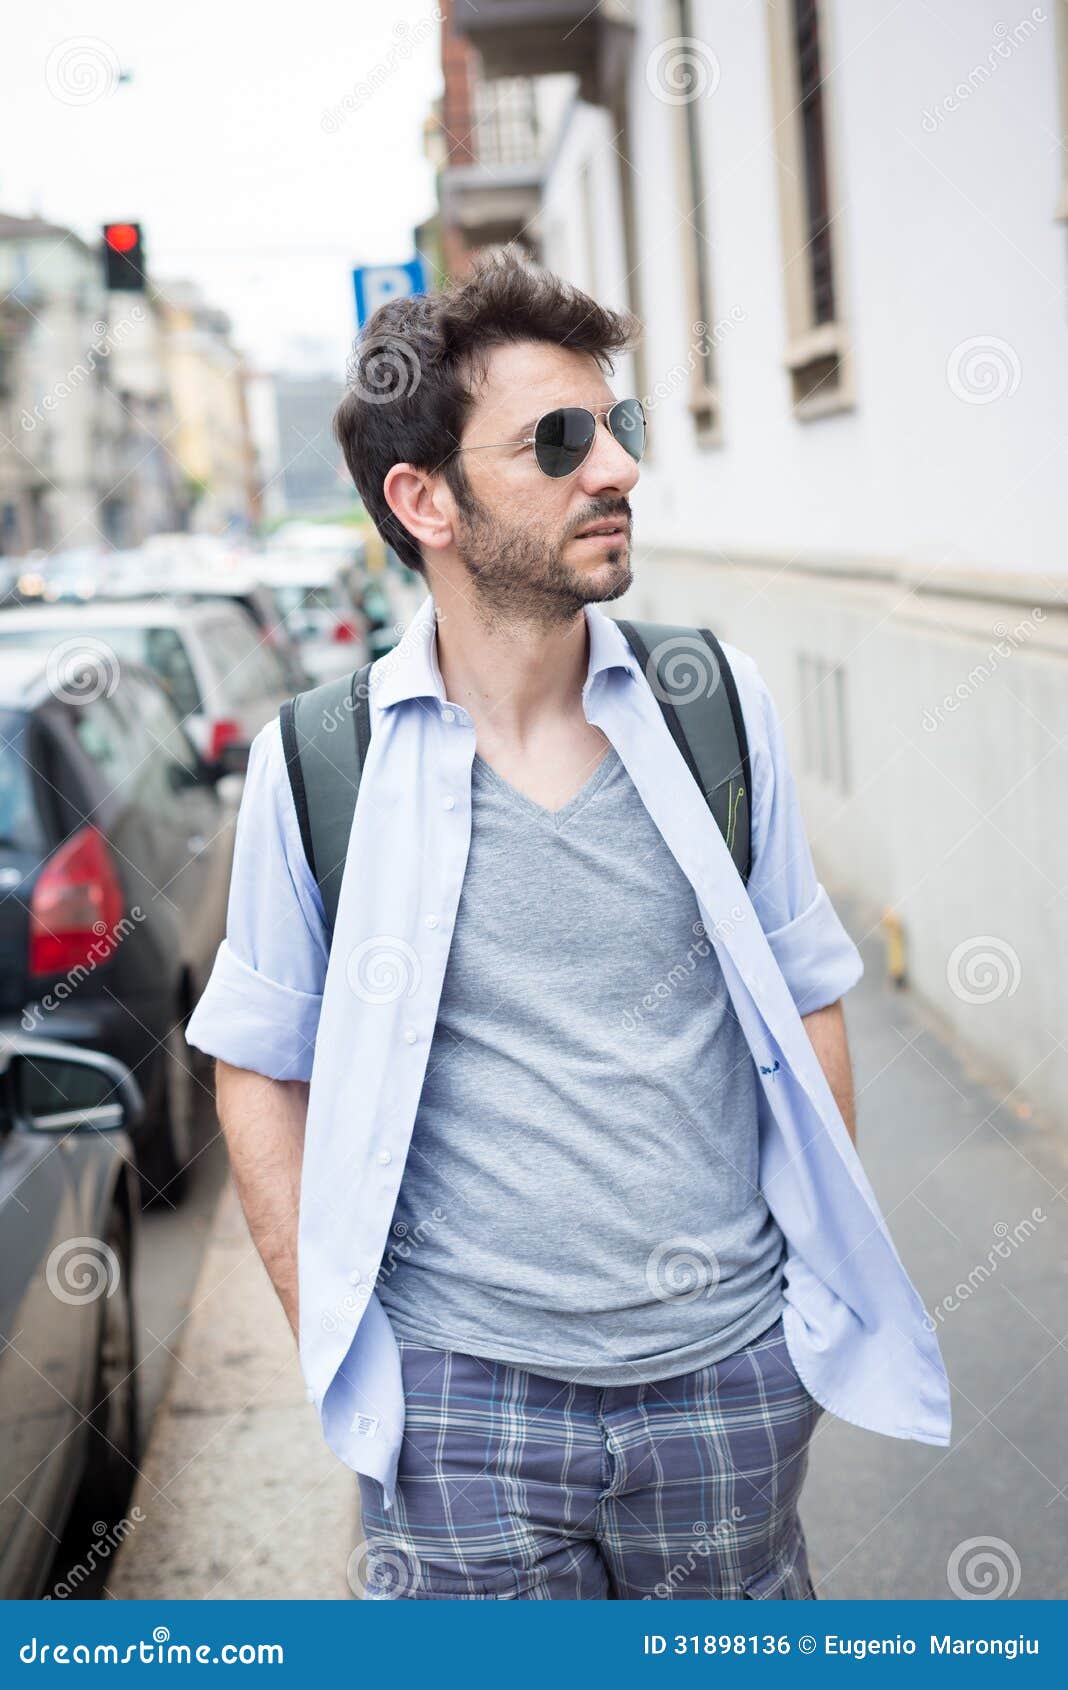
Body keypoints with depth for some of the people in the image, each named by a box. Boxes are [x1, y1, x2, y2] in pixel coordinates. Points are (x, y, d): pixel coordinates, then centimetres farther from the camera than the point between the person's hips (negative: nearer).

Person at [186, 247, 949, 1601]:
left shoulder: (719, 704, -1)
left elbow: (807, 996, 7)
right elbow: (262, 1069, 2)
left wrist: (822, 1283, 5)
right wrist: (334, 1341, -1)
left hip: (732, 1373, 2)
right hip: (461, 1395, -2)